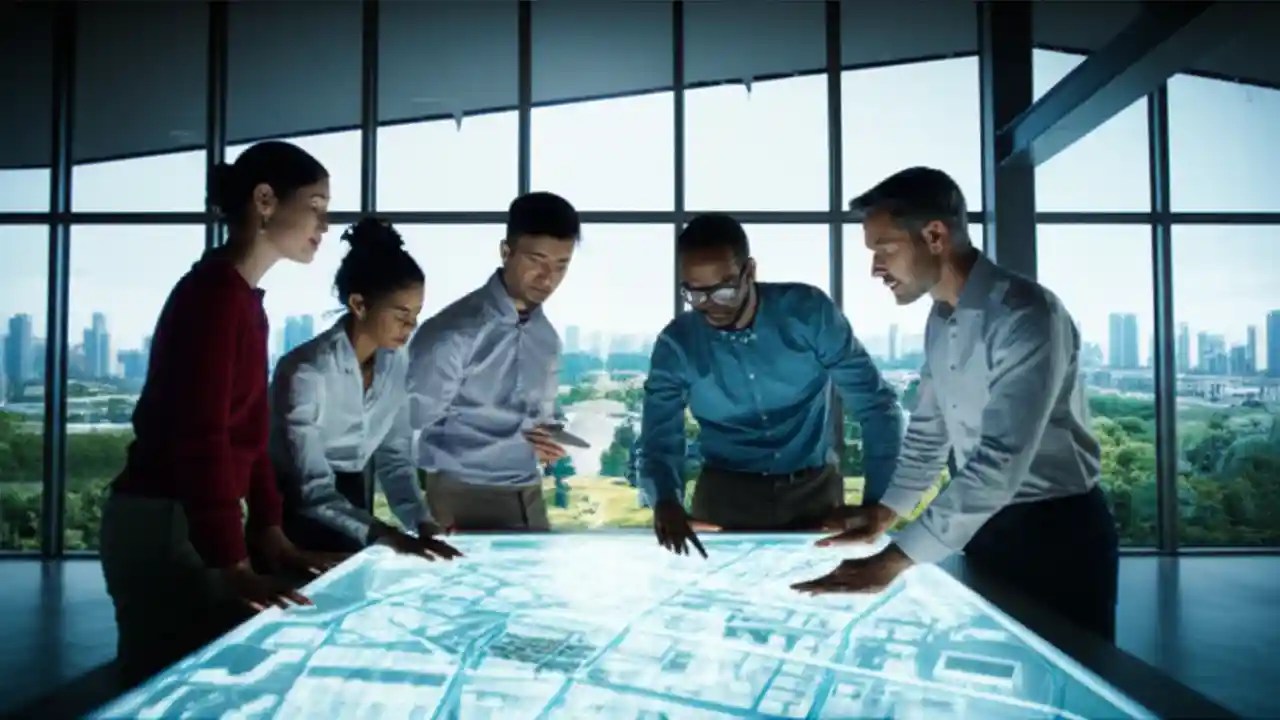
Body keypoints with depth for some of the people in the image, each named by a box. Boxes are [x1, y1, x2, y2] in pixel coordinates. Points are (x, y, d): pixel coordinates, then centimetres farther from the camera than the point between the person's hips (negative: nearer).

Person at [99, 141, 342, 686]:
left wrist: (270, 532, 9)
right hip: (162, 525, -9)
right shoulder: (214, 292, -16)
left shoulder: (244, 298, 14)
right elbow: (199, 437, -24)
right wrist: (234, 564, -25)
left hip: (190, 523, 9)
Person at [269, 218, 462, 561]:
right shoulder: (306, 372, -26)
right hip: (296, 509, -6)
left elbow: (394, 455, -2)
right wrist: (388, 536, -40)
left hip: (349, 499, 6)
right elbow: (313, 490, -30)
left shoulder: (395, 362, -5)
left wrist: (422, 522, -17)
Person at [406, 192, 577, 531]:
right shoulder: (455, 331, -14)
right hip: (463, 497, -7)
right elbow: (412, 418, -13)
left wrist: (547, 441, -3)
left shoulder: (547, 337, 8)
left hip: (528, 497, 7)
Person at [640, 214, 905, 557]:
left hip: (814, 489, 0)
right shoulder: (676, 345, -8)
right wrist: (665, 500, -33)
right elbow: (660, 440, -10)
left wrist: (876, 502, -18)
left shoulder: (809, 311, -11)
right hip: (726, 495, 0)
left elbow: (877, 404, -8)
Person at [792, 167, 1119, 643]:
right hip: (985, 527, 8)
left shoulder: (1026, 315, -24)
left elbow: (999, 462, -31)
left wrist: (894, 560, -32)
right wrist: (885, 512, 2)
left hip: (1056, 532, -7)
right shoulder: (940, 321, 4)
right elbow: (928, 431, 14)